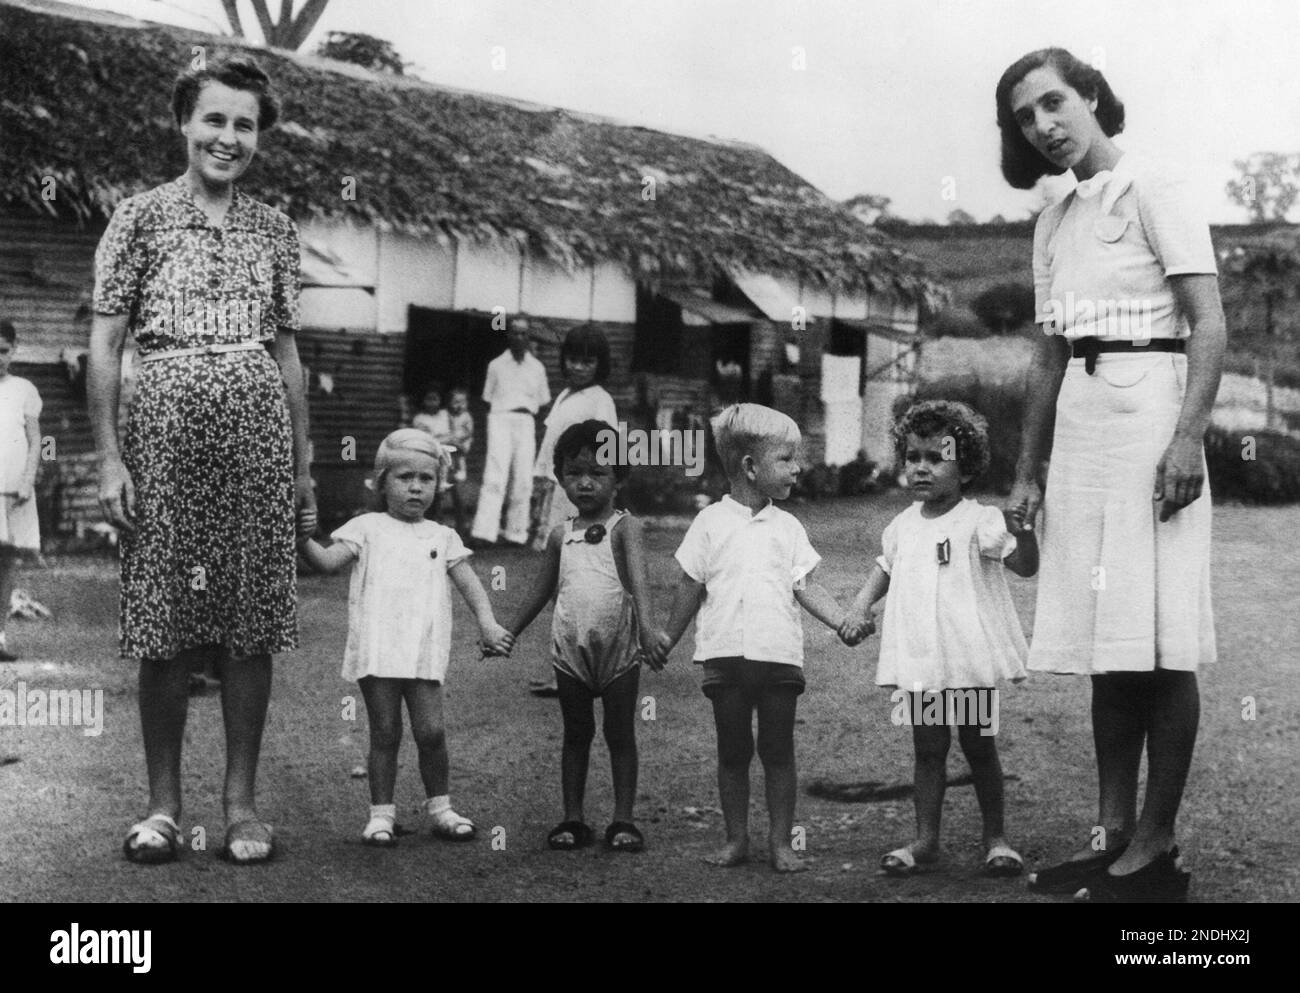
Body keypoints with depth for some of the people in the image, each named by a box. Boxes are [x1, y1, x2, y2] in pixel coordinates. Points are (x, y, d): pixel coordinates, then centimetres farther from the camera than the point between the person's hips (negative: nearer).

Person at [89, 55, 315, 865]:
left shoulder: (275, 230, 13)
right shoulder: (141, 217, 5)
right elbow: (106, 343, 2)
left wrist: (304, 460, 11)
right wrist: (109, 457, -6)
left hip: (259, 428, 2)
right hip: (166, 420, -2)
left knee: (254, 624, 2)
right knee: (166, 624, 1)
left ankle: (242, 799, 13)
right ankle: (163, 803, 13)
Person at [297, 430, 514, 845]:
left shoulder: (442, 537, 15)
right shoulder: (367, 528, 8)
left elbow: (469, 583, 10)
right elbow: (328, 561, -2)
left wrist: (487, 623, -4)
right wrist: (303, 541, -21)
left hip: (424, 653, 2)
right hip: (376, 651, -2)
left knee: (431, 730, -3)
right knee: (384, 733, 0)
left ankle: (439, 806, 14)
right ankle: (381, 813, 10)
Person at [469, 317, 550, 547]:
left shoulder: (537, 367, 15)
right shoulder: (496, 365, 10)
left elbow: (544, 398, 19)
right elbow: (488, 396, 12)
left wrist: (528, 406, 4)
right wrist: (505, 406, -1)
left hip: (526, 422, 3)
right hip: (501, 419, -3)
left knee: (523, 481, -1)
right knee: (495, 476, -16)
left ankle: (517, 533, 6)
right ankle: (484, 532, -25)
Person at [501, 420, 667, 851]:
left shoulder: (624, 527, -6)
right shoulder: (560, 535, 7)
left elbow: (639, 578, -22)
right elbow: (542, 590, 18)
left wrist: (647, 625, -37)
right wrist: (507, 634, 18)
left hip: (618, 650, -3)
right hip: (570, 650, 4)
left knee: (620, 735, 5)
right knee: (576, 735, 10)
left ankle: (623, 820, 11)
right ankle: (573, 819, 16)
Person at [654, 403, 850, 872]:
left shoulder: (788, 527, 6)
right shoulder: (711, 522, 1)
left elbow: (805, 587, 4)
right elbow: (690, 586, 7)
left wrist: (843, 622, -8)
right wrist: (669, 636, 10)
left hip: (779, 656, 1)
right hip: (725, 655, -1)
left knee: (778, 752, 4)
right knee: (732, 753, 8)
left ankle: (781, 842, 13)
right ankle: (736, 838, 19)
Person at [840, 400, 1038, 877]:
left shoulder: (978, 521, -10)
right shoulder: (904, 525, 8)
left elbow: (1025, 566, -18)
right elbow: (886, 567, 25)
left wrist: (1021, 531, -37)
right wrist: (860, 608, 12)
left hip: (970, 658, -4)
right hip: (919, 660, 5)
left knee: (980, 748, 7)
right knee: (928, 749, 10)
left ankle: (995, 838, 18)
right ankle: (926, 840, 16)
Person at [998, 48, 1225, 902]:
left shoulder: (1154, 190, -2)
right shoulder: (1053, 224, 18)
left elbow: (1210, 326, -9)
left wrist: (1188, 439, -19)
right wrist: (1028, 469, 17)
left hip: (1147, 411, -7)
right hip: (1079, 423, 7)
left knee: (1159, 641, -7)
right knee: (1105, 642, 7)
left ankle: (1156, 846, -3)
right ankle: (1114, 833, 12)